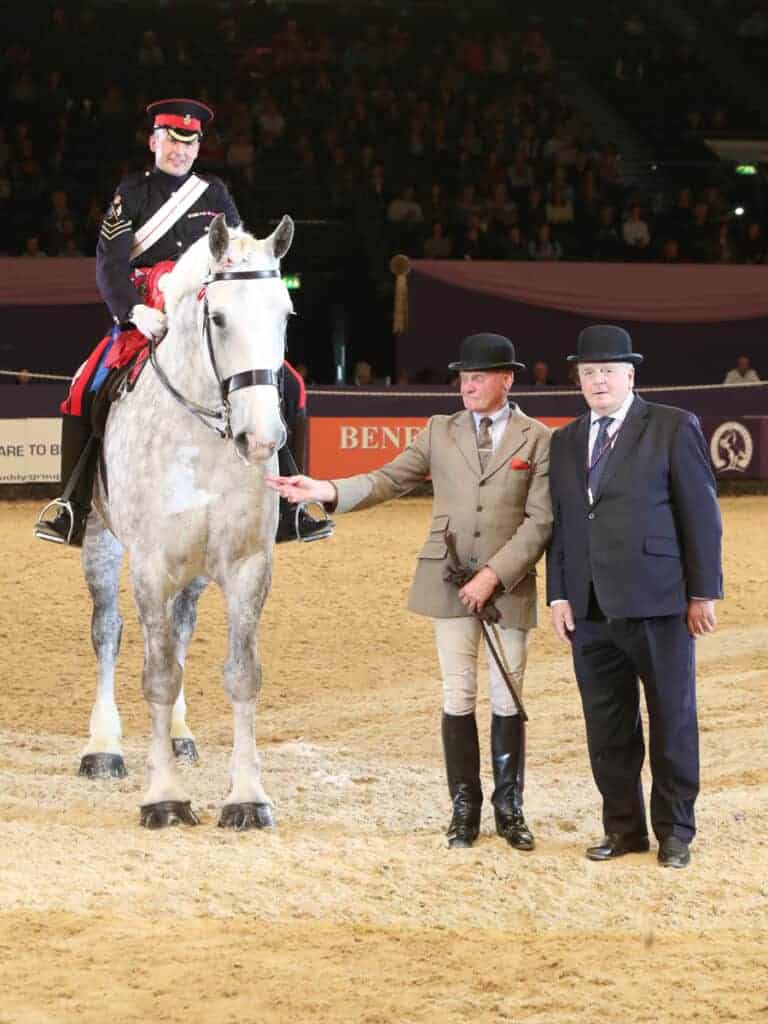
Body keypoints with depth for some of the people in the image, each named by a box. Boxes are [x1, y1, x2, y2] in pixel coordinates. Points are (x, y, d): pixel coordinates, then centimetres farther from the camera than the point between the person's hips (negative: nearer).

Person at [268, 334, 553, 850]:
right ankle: (465, 808, 11)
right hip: (449, 580, 2)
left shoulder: (538, 440, -1)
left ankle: (510, 808, 15)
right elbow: (389, 480, 4)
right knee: (459, 695, 4)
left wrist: (493, 575, -15)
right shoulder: (441, 431, 8)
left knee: (507, 697, 4)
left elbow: (540, 521, -7)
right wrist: (326, 491, -10)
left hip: (508, 585, -2)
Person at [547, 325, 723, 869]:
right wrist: (559, 595, 5)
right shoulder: (565, 442, 14)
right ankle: (624, 828, 18)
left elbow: (700, 514, -3)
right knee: (607, 727, 7)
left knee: (672, 720, 3)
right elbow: (559, 523, 14)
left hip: (657, 601, -4)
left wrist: (703, 593, -7)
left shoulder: (674, 428, -1)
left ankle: (675, 832, 13)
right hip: (591, 608, 4)